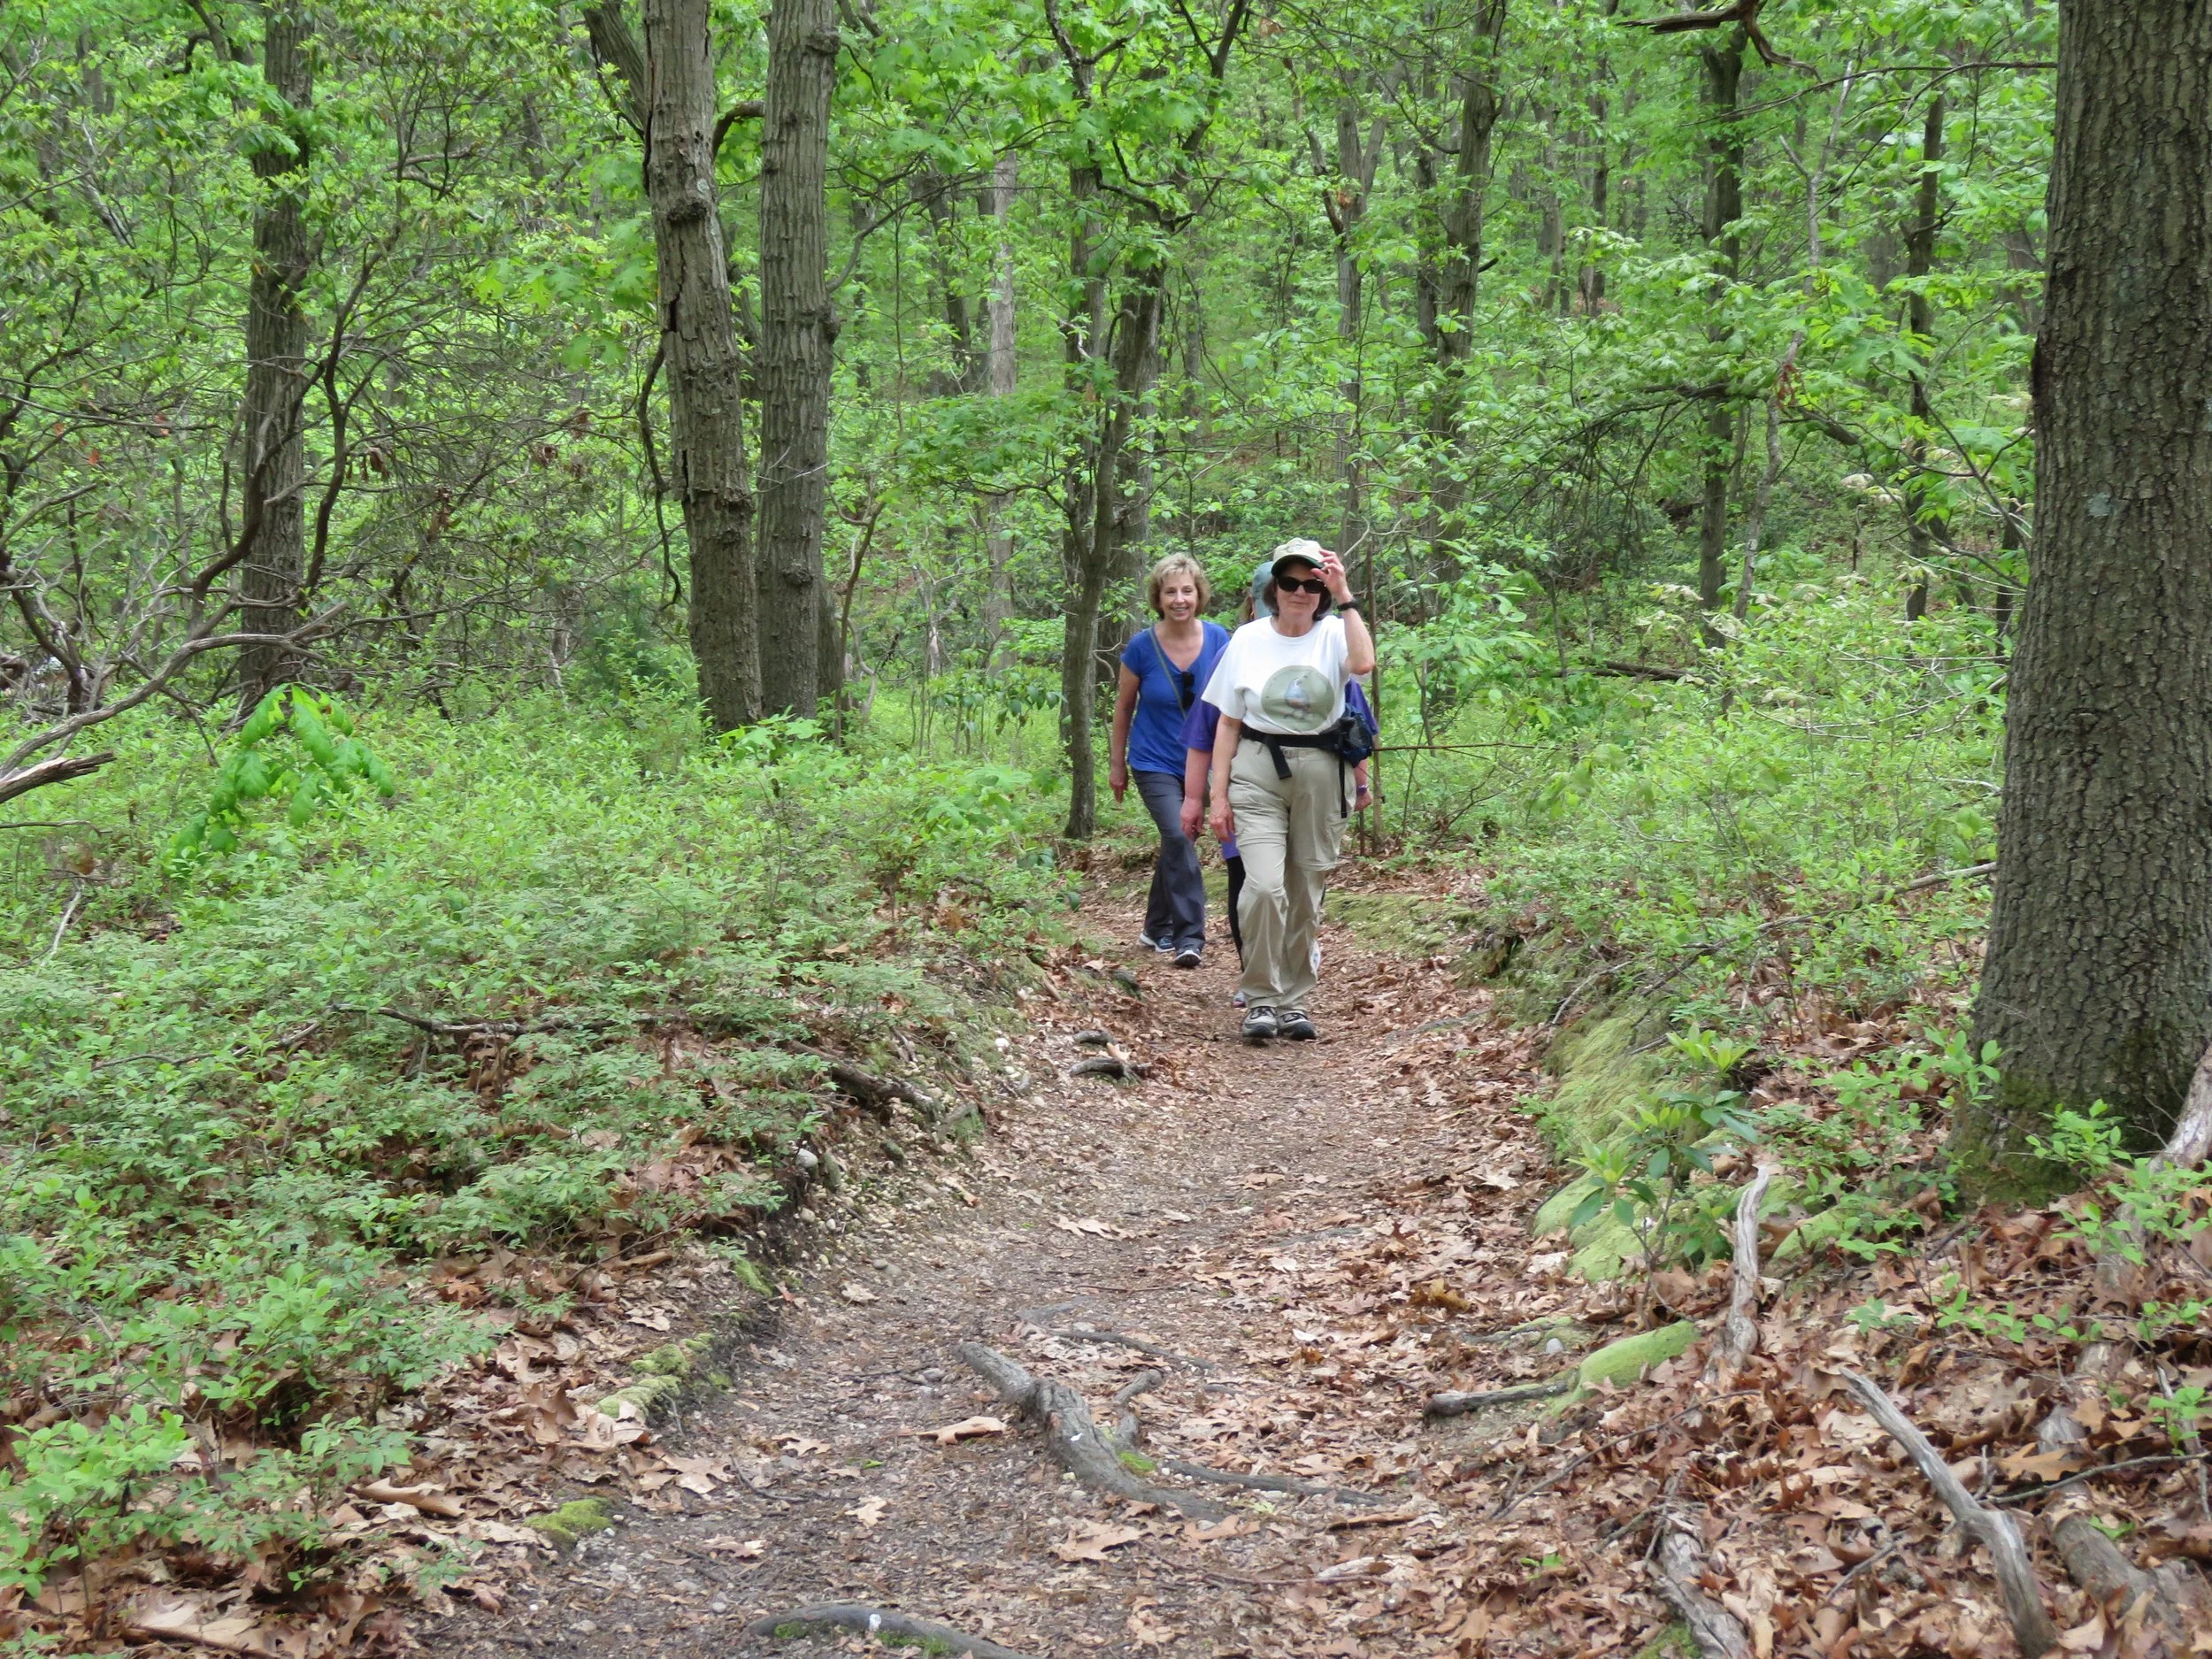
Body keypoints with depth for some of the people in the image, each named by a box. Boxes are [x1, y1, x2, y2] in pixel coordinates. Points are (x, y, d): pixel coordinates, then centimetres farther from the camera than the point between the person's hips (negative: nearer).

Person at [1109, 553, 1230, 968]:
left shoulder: (1218, 640, -8)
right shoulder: (1143, 647, -11)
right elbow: (1124, 706, 3)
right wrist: (1117, 763, 7)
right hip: (1155, 762, -2)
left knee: (1175, 843, 14)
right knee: (1178, 837, -20)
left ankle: (1158, 929, 32)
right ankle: (1189, 937, -16)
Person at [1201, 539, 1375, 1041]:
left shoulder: (1334, 635, 2)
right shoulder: (1248, 639, 6)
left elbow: (1363, 662, -23)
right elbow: (1228, 723, 7)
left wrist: (1345, 598, -19)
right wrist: (1219, 795, 2)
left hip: (1322, 774, 1)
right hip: (1258, 772, 0)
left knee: (1306, 894, 6)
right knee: (1264, 885, -16)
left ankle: (1294, 1001, 18)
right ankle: (1261, 1000, -6)